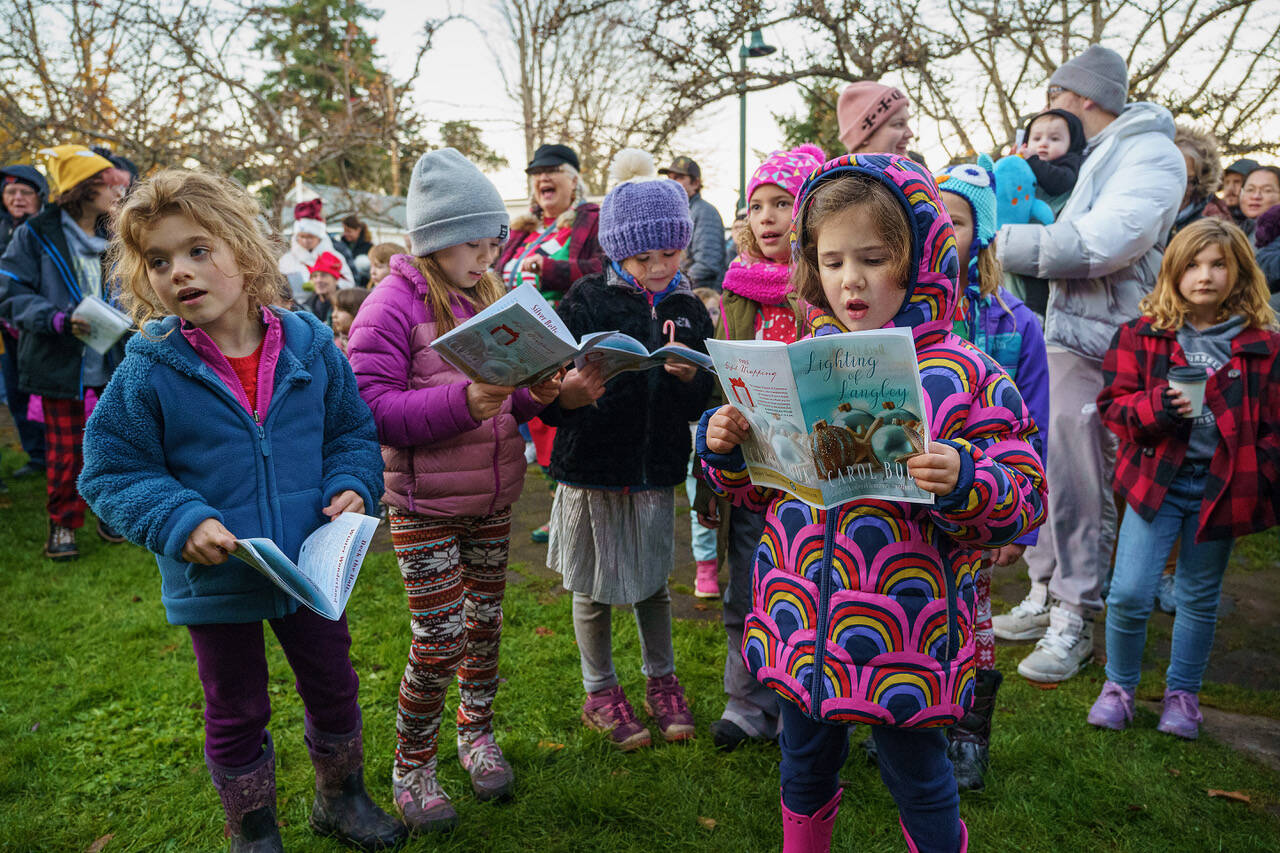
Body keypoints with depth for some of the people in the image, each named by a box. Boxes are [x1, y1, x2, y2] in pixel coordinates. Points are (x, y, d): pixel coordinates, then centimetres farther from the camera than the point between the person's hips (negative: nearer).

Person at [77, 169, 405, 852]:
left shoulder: (310, 345, -7)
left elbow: (353, 430, 5)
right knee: (236, 713, 16)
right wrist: (181, 520, -22)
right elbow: (112, 470, -7)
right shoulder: (149, 369, -12)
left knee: (334, 688, 19)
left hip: (311, 563, 2)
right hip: (214, 581, -2)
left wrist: (350, 486, -13)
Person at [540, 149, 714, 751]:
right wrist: (571, 392, -31)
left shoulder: (688, 309, 4)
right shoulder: (586, 301, -7)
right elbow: (548, 399, -9)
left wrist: (689, 374, -18)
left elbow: (702, 404, 3)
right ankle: (601, 693, 31)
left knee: (653, 581, 16)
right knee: (594, 588, 11)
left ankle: (661, 681, 37)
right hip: (591, 466, -2)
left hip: (656, 469, 3)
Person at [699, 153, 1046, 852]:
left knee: (916, 777, 16)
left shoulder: (962, 374, -11)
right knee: (804, 767, 24)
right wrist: (726, 449, -9)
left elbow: (1024, 495, -10)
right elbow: (762, 487, 11)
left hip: (903, 633, -4)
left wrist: (962, 483, -29)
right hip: (801, 622, 4)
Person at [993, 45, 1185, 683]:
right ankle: (1044, 597, 23)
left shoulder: (1151, 154, -8)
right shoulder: (1092, 157, 20)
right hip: (1056, 336, 9)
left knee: (1079, 486, -4)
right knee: (1046, 474, 11)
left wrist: (1005, 244, -16)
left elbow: (1102, 242, -23)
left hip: (1097, 348, -9)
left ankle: (1073, 624, 7)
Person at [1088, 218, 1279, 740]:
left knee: (1199, 598, 14)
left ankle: (1182, 694, 32)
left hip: (1221, 487, 1)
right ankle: (1119, 686, 18)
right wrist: (1157, 407, -20)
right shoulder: (1141, 334, 0)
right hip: (1155, 480, -1)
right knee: (1129, 594, -6)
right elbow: (1113, 403, -1)